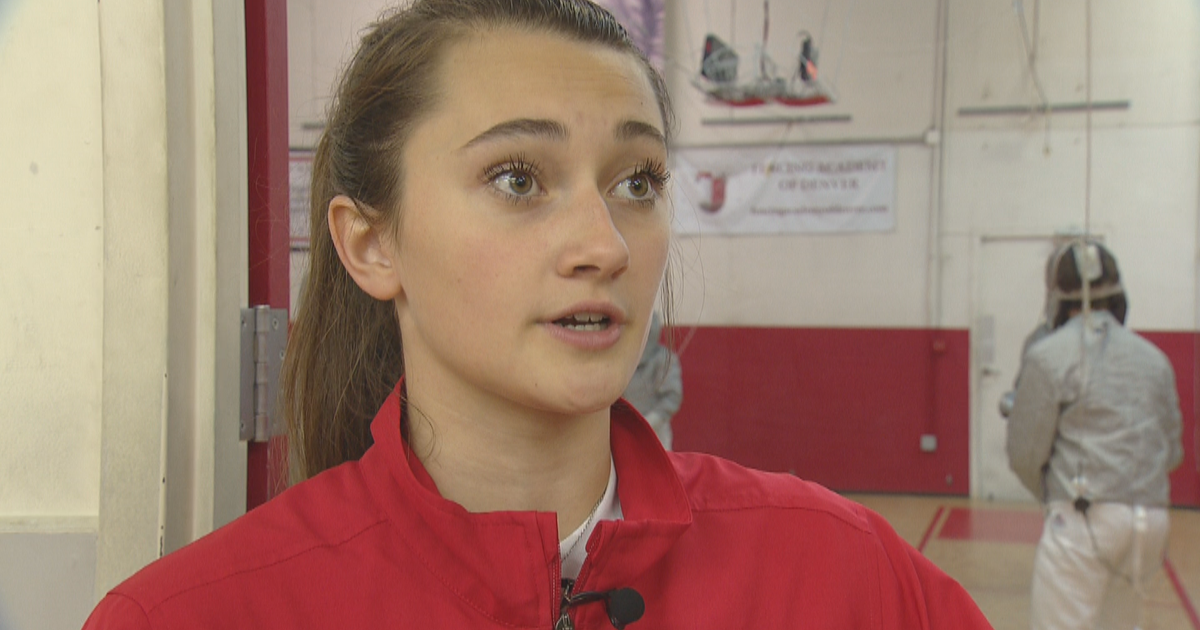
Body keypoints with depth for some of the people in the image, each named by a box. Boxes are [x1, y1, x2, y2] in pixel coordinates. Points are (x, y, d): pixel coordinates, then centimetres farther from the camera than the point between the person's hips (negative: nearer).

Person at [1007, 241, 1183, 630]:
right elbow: (1172, 450, 16)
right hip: (1150, 518, 6)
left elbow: (1025, 454, -5)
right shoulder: (1153, 358, 10)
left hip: (1085, 517, -6)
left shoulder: (1048, 356, -5)